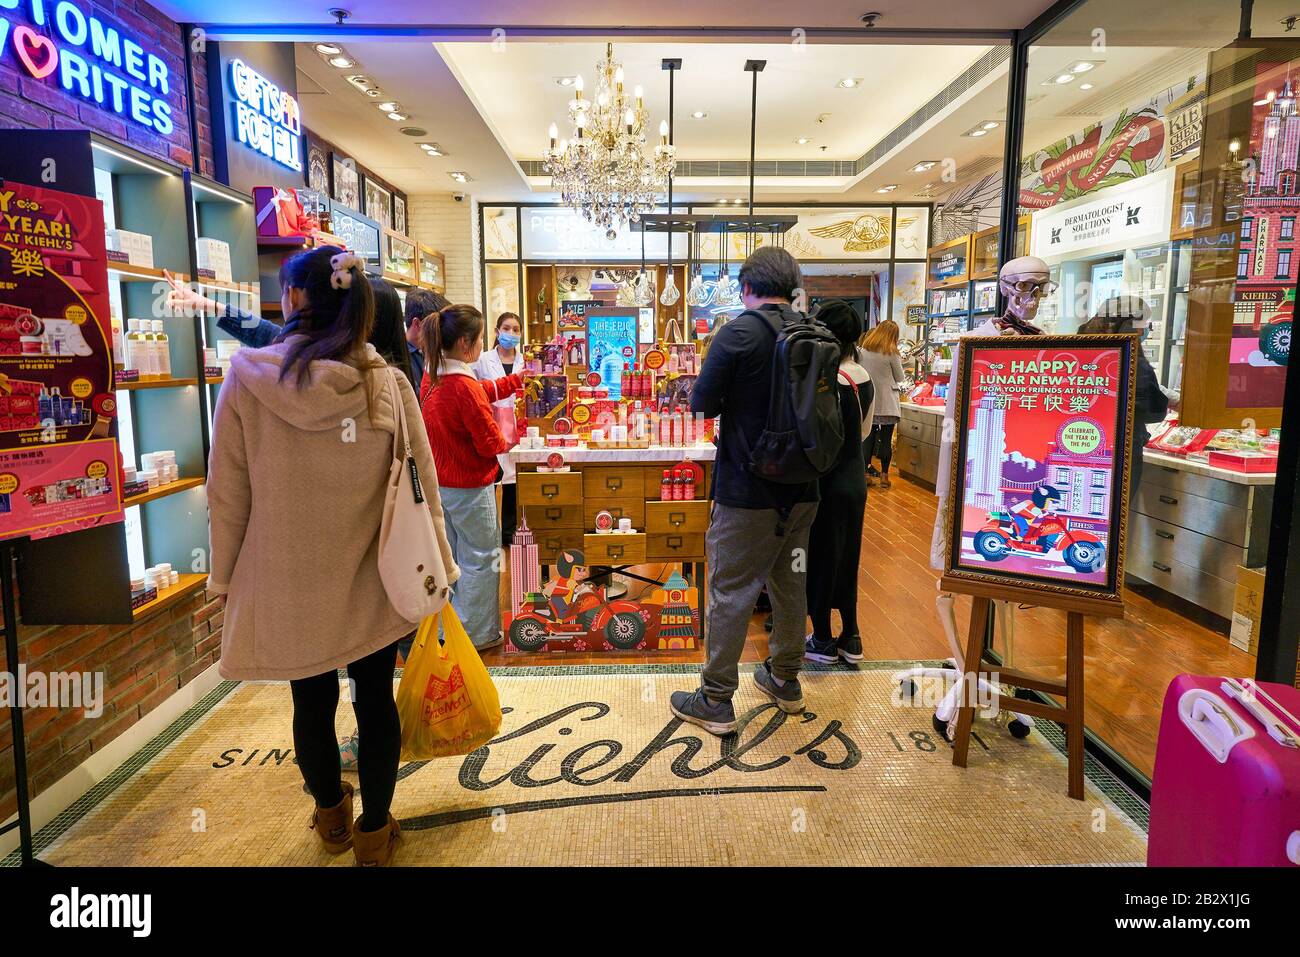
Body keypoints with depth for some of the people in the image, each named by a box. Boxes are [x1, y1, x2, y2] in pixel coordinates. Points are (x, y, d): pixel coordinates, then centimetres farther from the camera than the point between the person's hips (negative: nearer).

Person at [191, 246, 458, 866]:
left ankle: (331, 817, 44)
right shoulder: (387, 383, -11)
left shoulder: (247, 378, -12)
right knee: (375, 702, 16)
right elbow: (420, 487, -6)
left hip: (286, 583, 0)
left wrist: (226, 575, 9)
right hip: (370, 583, 0)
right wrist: (439, 570, 6)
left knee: (312, 704, 19)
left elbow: (227, 492, -6)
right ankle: (373, 833, 32)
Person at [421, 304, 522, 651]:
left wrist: (519, 380, 13)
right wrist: (507, 441, 0)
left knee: (450, 556, 21)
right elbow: (490, 444, -20)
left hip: (439, 483, 9)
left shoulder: (431, 376, 1)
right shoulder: (465, 387, -26)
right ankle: (477, 634, 18)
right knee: (480, 560, 7)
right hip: (470, 487, -9)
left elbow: (484, 391, 11)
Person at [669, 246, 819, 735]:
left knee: (730, 592, 3)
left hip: (747, 490, -6)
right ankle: (785, 680, 35)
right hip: (802, 487, 6)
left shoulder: (738, 333, -14)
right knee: (790, 581, 19)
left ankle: (716, 701, 13)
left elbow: (702, 403, -12)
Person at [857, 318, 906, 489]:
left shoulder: (863, 350, 1)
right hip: (887, 403, -4)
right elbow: (900, 378, 1)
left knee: (868, 437, 10)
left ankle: (865, 472, 12)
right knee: (886, 440, 3)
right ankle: (884, 475, 7)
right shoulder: (891, 353, -10)